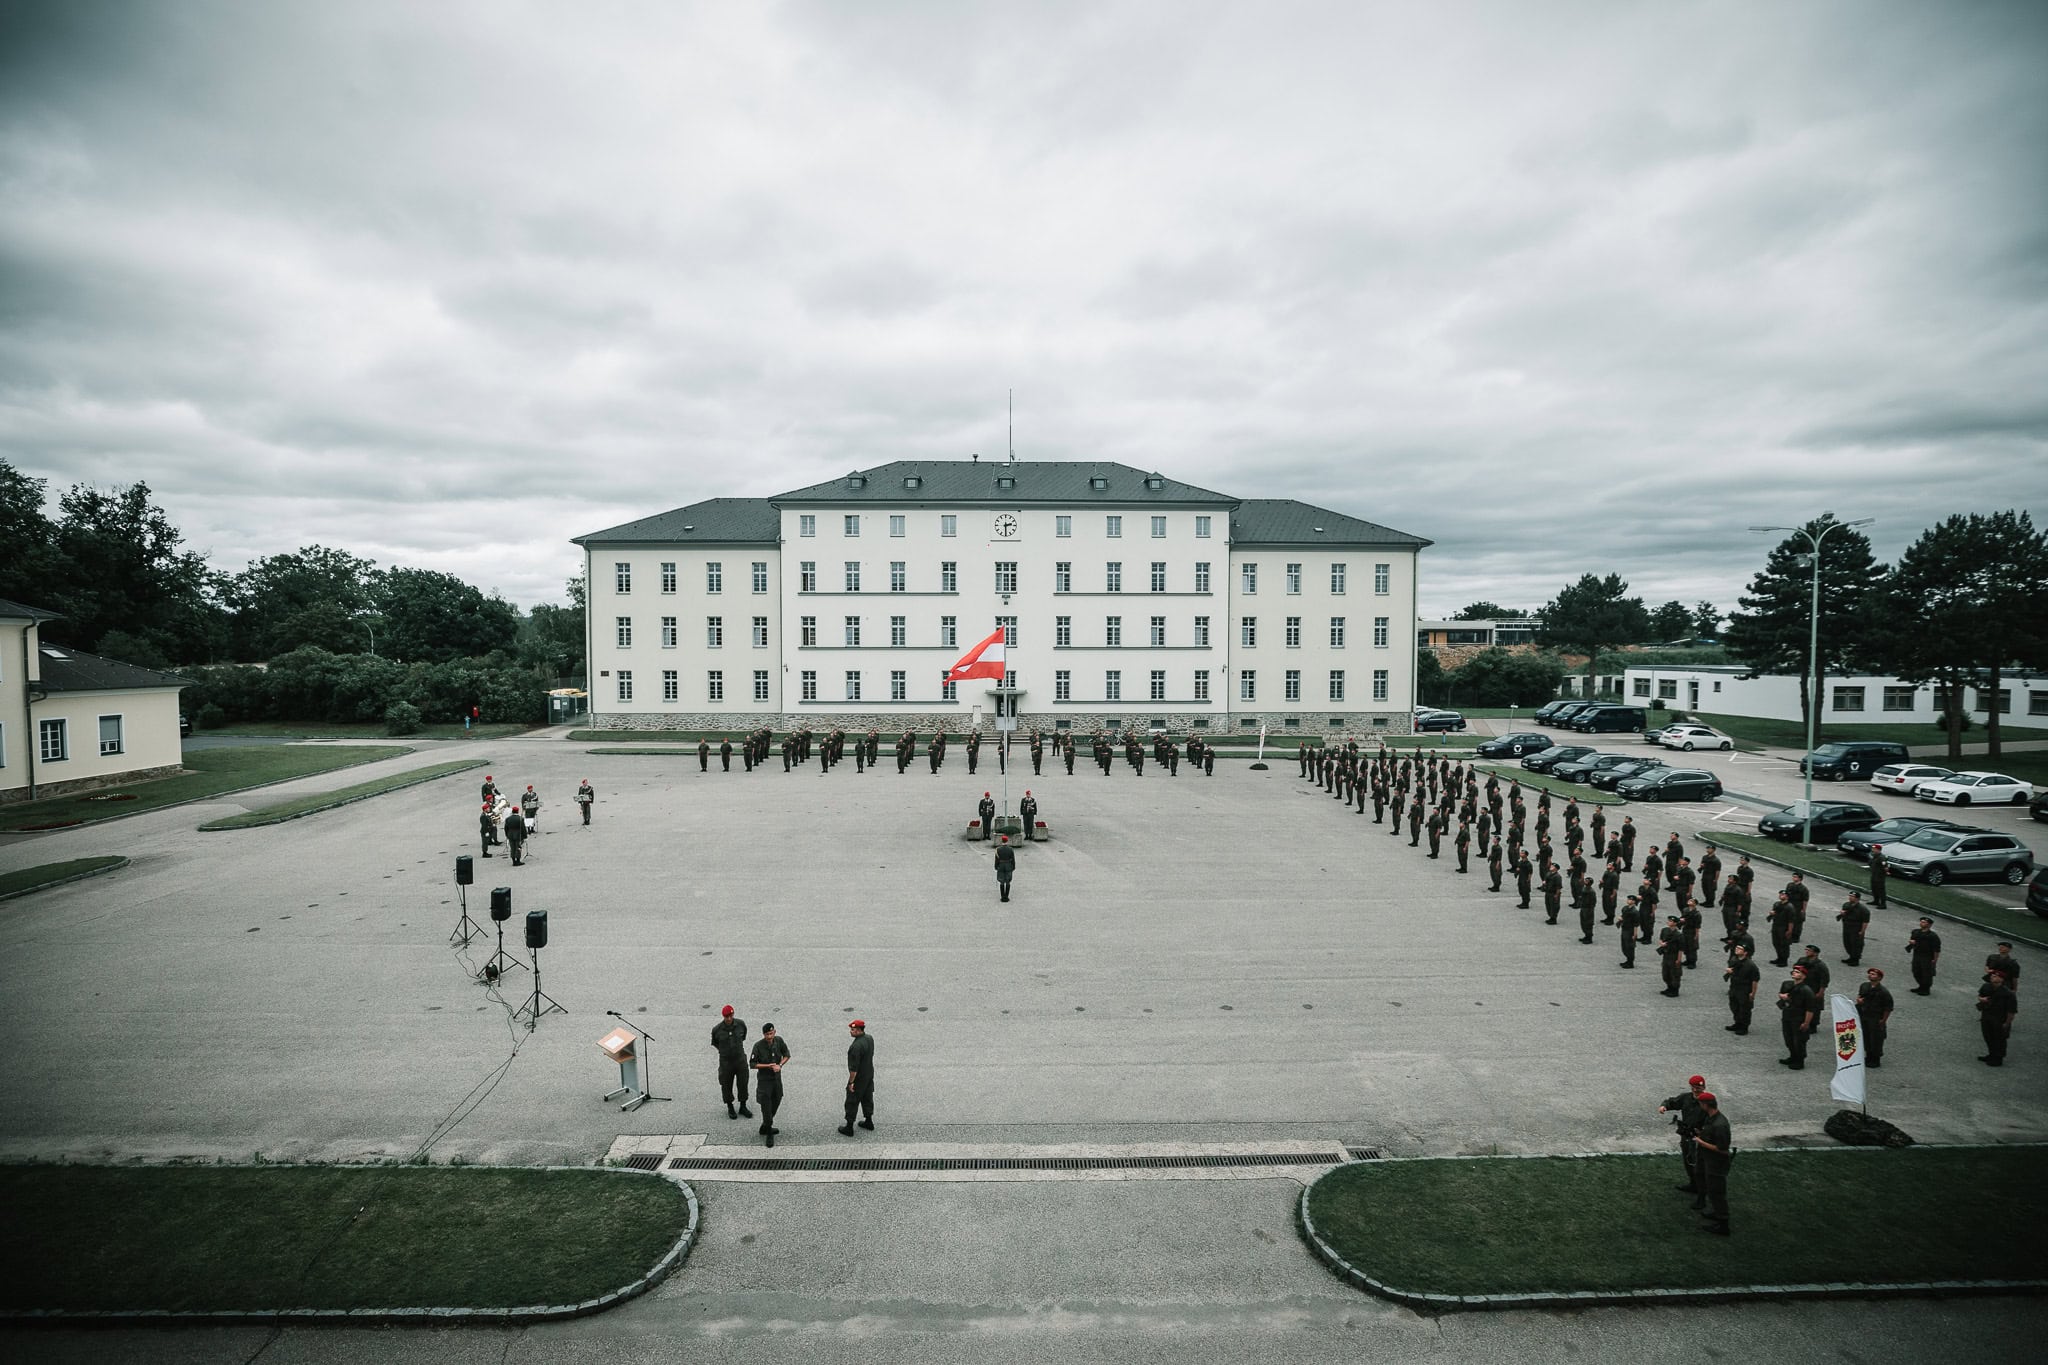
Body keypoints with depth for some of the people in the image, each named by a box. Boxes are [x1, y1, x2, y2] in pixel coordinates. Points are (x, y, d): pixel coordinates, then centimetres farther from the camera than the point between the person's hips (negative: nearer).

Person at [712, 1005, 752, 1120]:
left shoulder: (741, 1024, -12)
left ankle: (743, 1107, 28)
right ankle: (730, 1108, 31)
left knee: (743, 1083, 10)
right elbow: (714, 1043, 5)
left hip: (740, 1058, 2)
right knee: (726, 1085, 10)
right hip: (726, 1061, -1)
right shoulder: (716, 1029, -17)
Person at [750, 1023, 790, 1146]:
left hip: (776, 1077, 5)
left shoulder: (779, 1041, -8)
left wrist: (780, 1065, -14)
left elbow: (786, 1054, 3)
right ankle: (769, 1135, 11)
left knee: (776, 1103, 18)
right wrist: (768, 1065, -22)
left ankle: (765, 1127, 38)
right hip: (764, 1079, -5)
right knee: (766, 1107, -4)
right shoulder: (758, 1046, -20)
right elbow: (752, 1064, -14)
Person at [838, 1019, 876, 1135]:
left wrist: (851, 1082, -18)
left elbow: (854, 1067, -27)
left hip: (858, 1079, -8)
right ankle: (869, 1122, 35)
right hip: (869, 1076, 8)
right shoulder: (870, 1039, -3)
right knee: (867, 1099, 22)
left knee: (852, 1102, 7)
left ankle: (849, 1127, 17)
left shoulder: (856, 1046, -30)